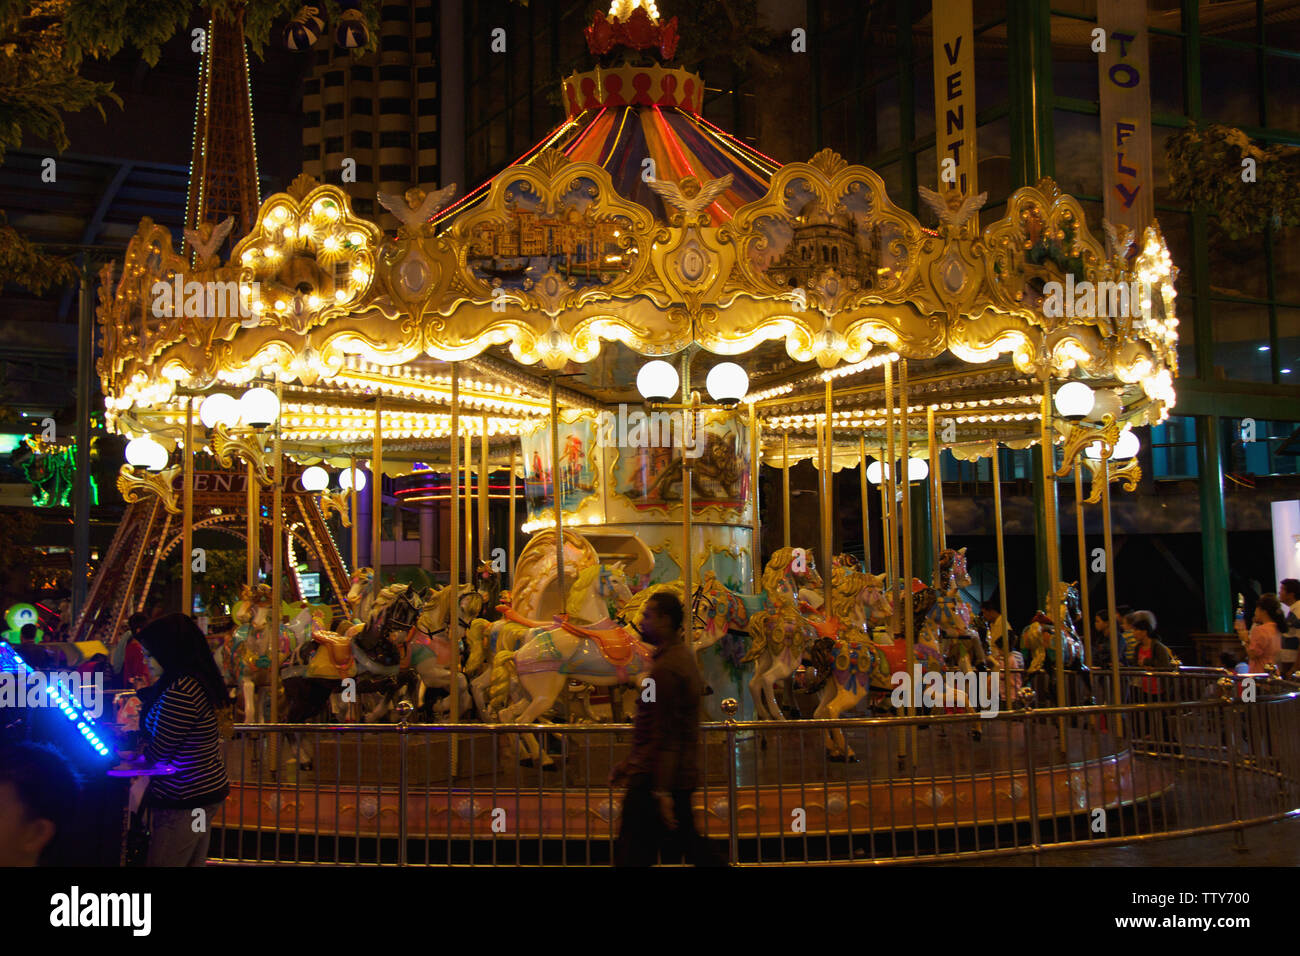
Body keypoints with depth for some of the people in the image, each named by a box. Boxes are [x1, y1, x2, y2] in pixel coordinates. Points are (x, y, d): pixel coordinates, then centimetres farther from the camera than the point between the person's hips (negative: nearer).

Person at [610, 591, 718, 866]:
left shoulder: (665, 668, -18)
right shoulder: (683, 656, 13)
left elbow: (665, 735, -22)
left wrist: (662, 791, -22)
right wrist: (630, 763, 24)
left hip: (654, 781, -10)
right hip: (681, 777, 10)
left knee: (631, 855, -3)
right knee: (688, 846, 16)